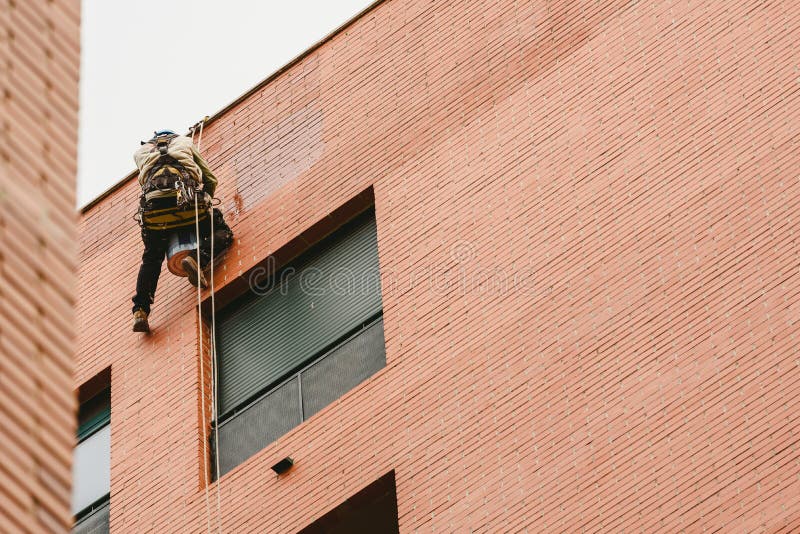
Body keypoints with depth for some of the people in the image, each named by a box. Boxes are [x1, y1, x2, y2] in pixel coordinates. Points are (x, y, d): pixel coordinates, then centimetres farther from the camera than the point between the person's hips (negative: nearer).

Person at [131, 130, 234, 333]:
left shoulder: (141, 152, 35)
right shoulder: (185, 143, 31)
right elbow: (211, 180, 27)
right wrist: (204, 204, 41)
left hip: (153, 203, 2)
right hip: (185, 200, -2)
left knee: (151, 259, 18)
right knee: (221, 232, 14)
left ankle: (141, 310, 0)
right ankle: (199, 260, -18)